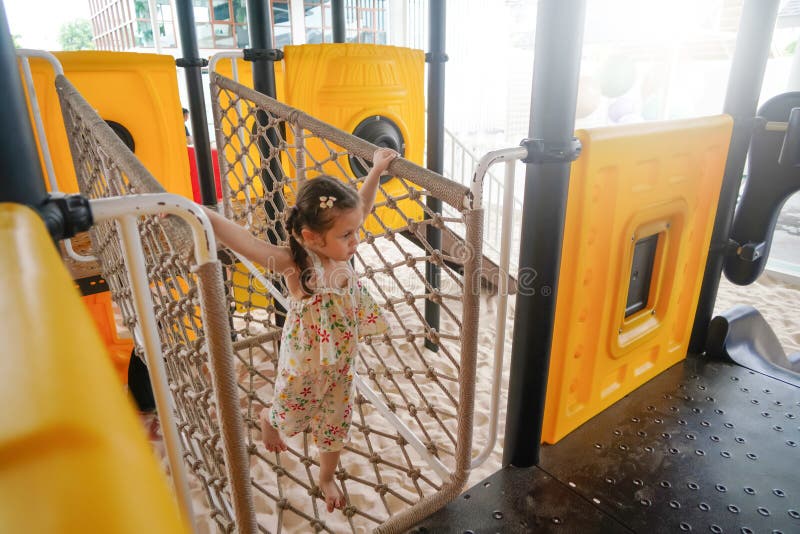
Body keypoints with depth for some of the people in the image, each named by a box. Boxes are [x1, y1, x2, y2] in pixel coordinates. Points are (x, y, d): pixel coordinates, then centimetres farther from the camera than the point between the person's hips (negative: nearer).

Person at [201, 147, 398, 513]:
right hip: (303, 365, -5)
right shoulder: (294, 265, -31)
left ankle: (327, 478, 52)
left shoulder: (339, 251, -16)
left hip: (340, 364, 5)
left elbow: (361, 207, 1)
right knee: (290, 420, 24)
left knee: (335, 424, 23)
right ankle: (268, 418, 61)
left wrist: (376, 170, 0)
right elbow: (239, 238, -43)